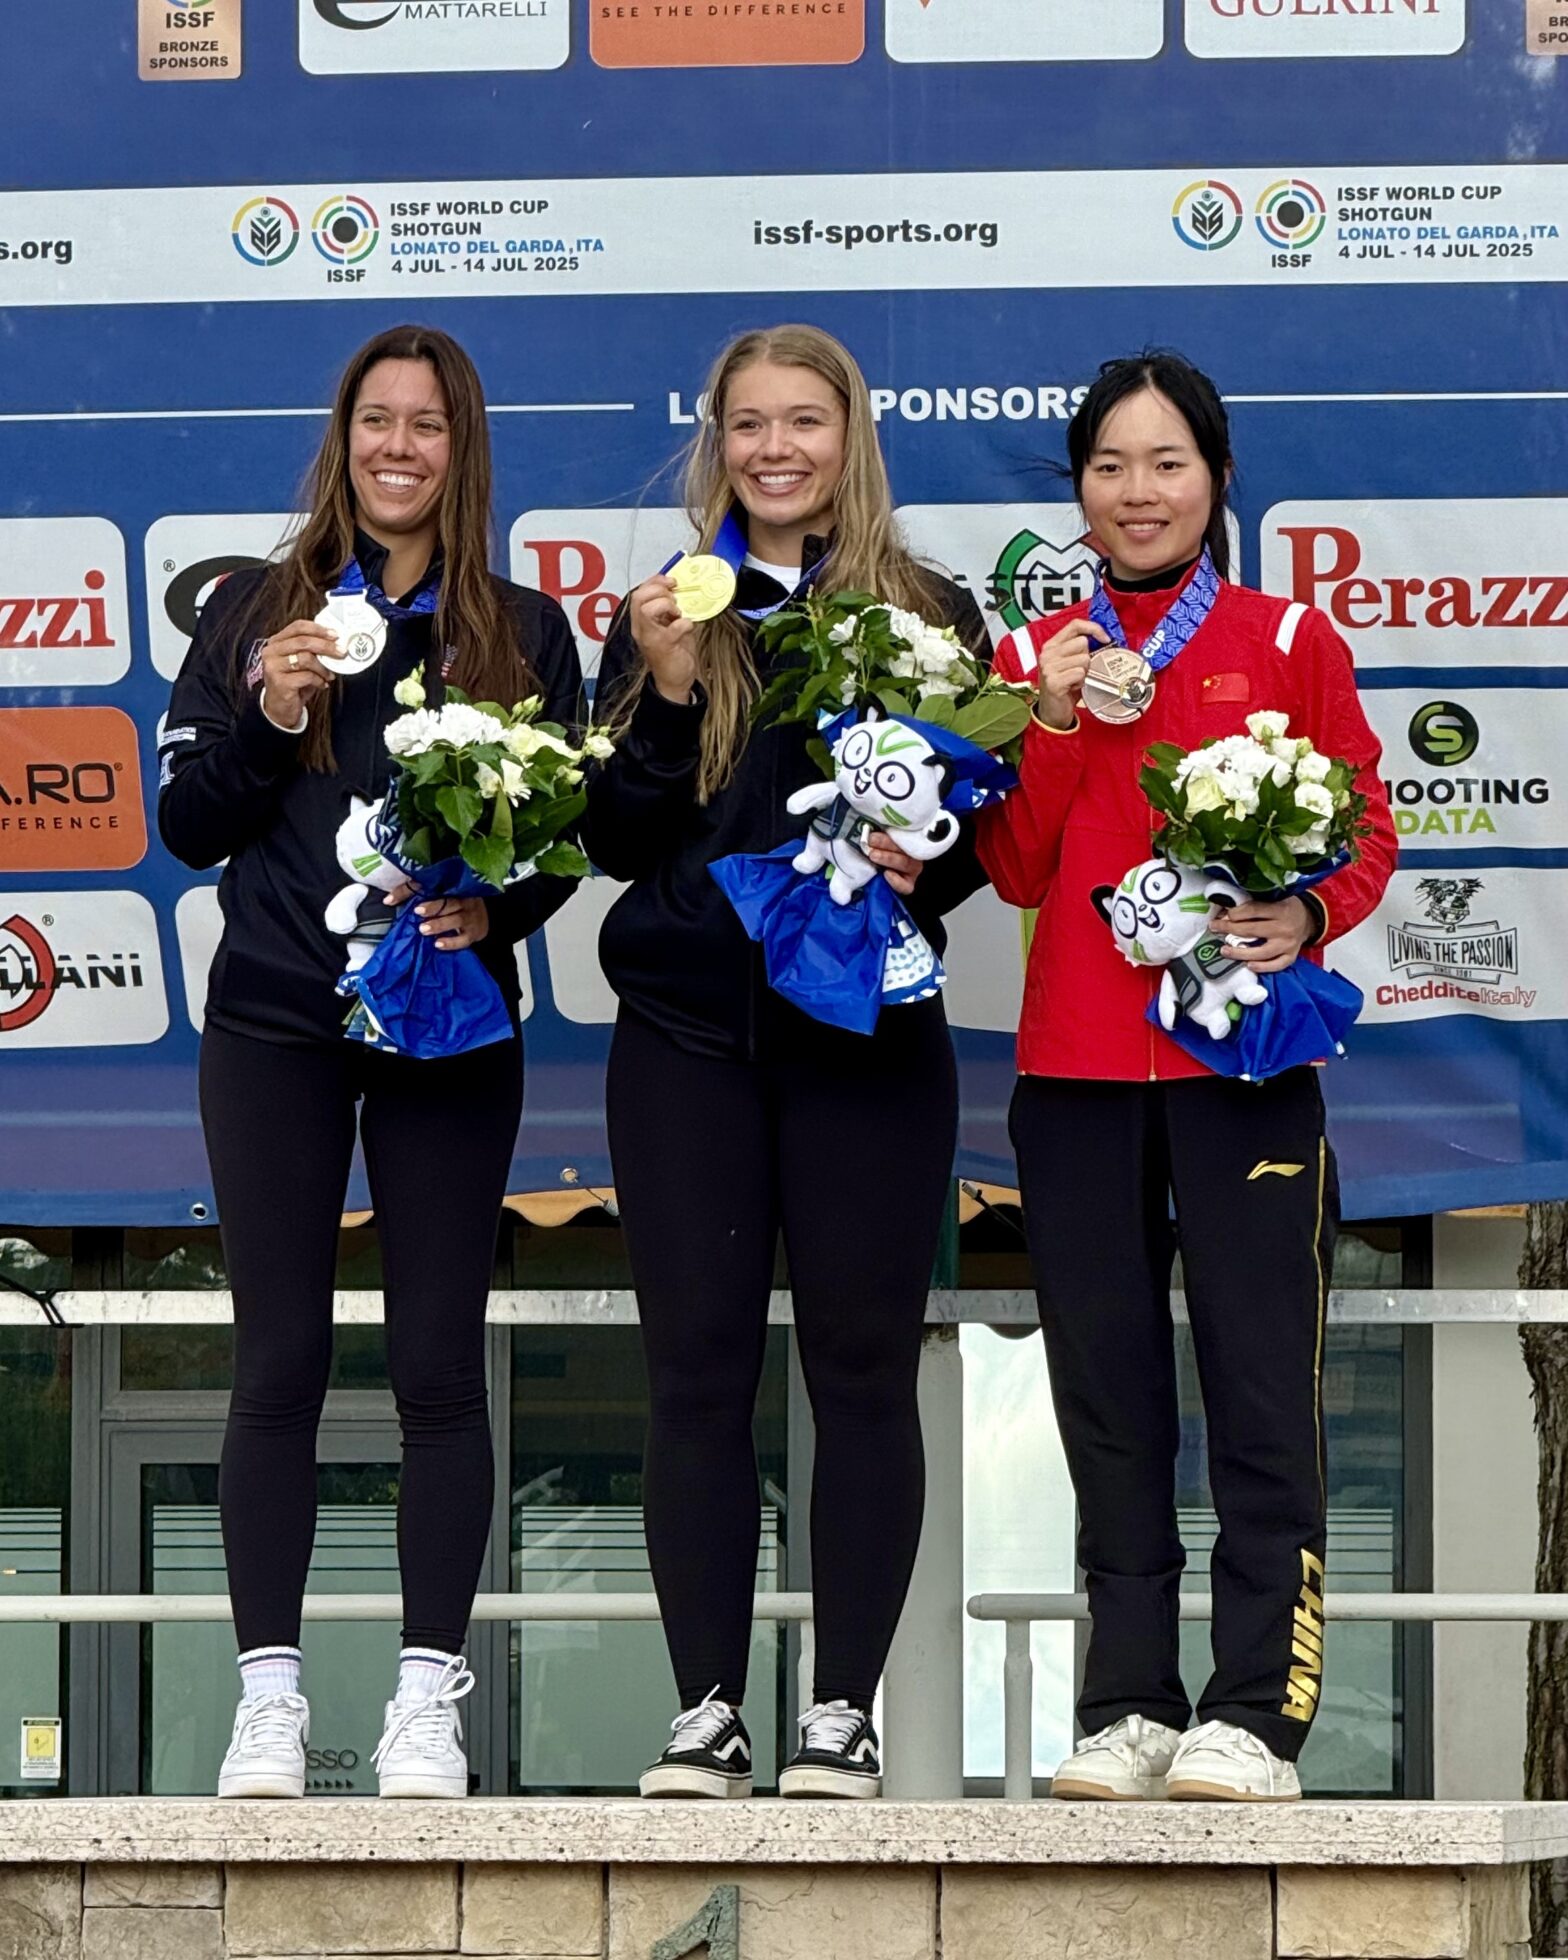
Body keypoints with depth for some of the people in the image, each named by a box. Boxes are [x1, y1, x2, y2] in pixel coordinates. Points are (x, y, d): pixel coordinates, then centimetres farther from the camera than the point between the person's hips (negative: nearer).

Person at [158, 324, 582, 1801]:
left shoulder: (524, 634, 8)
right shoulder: (253, 615, 8)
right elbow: (186, 827, 5)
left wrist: (493, 910, -13)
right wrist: (263, 723, -12)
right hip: (274, 1030, 0)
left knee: (438, 1364, 0)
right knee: (279, 1363, 0)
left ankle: (429, 1698, 3)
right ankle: (269, 1694, 3)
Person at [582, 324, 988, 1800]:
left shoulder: (932, 614, 7)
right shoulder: (665, 615, 9)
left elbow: (989, 823, 9)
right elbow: (613, 842, 4)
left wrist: (926, 866, -12)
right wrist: (667, 693, -10)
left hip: (866, 1031, -1)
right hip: (688, 1032, 1)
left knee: (862, 1368, 0)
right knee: (697, 1370, 1)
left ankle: (845, 1710, 6)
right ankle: (705, 1711, 6)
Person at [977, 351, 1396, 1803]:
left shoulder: (1289, 643, 6)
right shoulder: (1037, 659, 12)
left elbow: (1367, 830, 5)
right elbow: (1019, 872, 6)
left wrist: (1308, 915, -15)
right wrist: (1054, 724, -7)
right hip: (1078, 1068, 3)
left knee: (1262, 1393, -6)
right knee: (1109, 1397, 5)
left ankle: (1255, 1713, -3)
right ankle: (1130, 1710, 10)